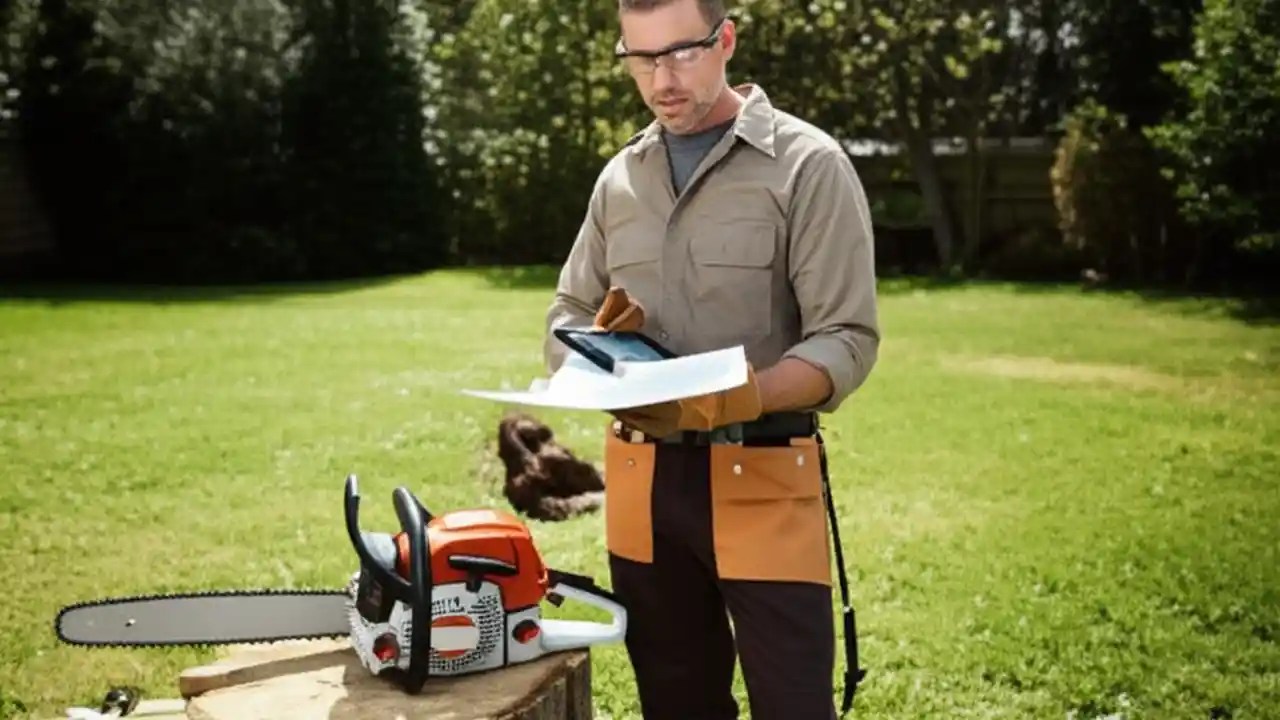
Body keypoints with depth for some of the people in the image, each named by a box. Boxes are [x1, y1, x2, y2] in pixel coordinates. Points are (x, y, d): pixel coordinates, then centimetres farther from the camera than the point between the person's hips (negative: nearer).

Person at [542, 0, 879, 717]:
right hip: (642, 481, 5)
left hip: (762, 483, -5)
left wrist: (727, 402, -28)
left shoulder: (808, 164, -6)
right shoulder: (620, 177, 11)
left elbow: (847, 341, -12)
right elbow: (567, 317, 14)